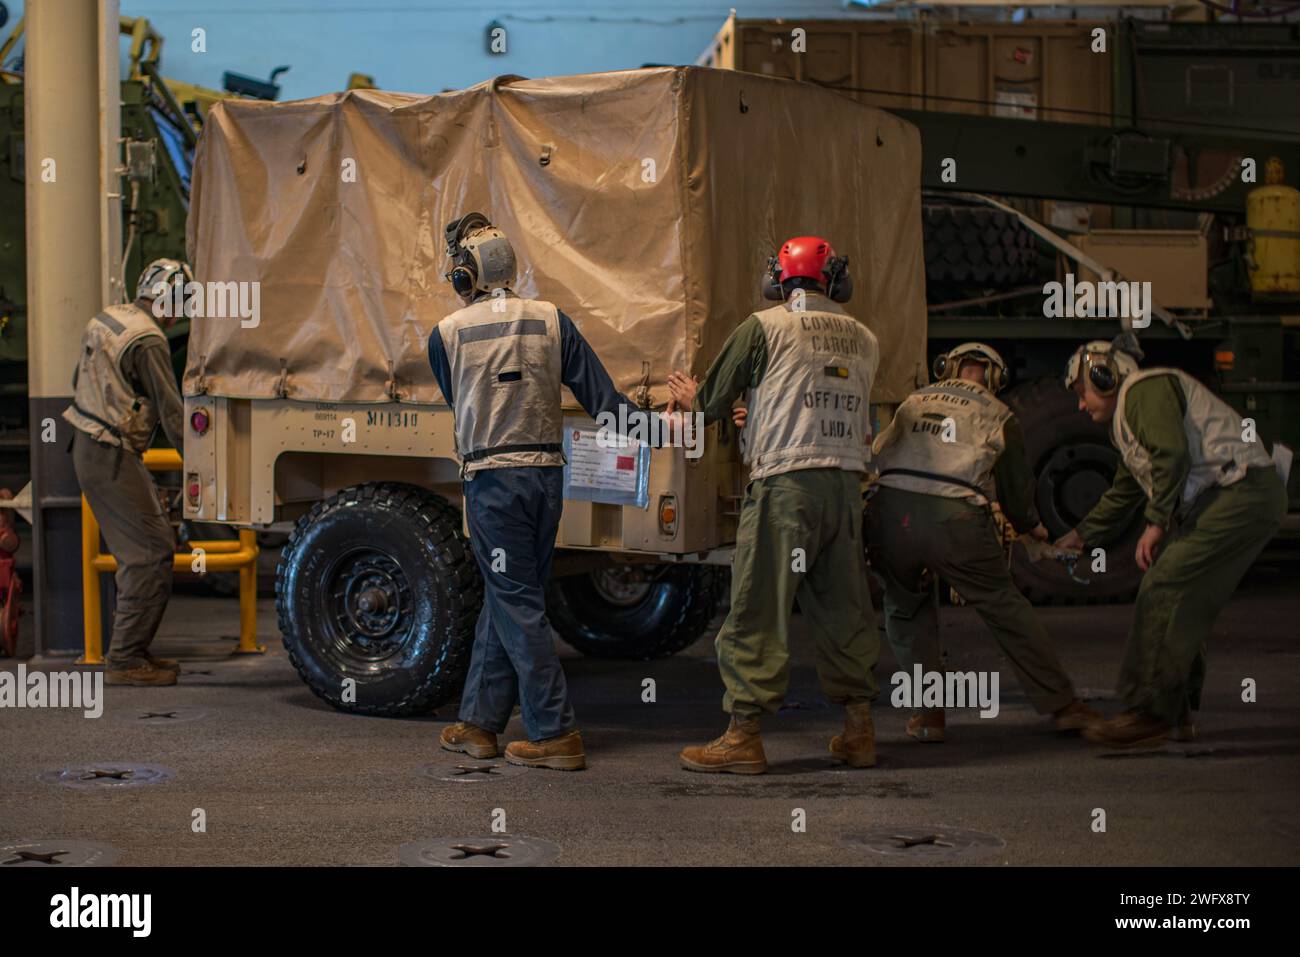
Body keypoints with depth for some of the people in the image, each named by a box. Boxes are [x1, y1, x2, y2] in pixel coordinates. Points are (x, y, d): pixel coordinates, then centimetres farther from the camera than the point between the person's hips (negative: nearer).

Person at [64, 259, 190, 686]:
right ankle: (125, 659, -7)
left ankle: (132, 650, 19)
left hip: (87, 447, 10)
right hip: (112, 456, -10)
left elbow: (80, 383, 21)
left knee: (139, 549, 16)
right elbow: (171, 412, -16)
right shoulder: (148, 340, -18)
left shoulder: (105, 319, 11)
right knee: (151, 552, -8)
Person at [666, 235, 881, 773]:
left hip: (784, 483, -5)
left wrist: (690, 397, 29)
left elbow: (712, 401, 5)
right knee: (843, 606, 12)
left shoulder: (766, 327, 0)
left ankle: (743, 736, -1)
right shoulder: (863, 340, 15)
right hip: (846, 483, 5)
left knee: (759, 607, -2)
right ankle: (859, 732, 16)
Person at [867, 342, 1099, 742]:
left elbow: (876, 458, 25)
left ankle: (928, 712, 16)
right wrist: (1030, 526, 42)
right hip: (954, 521, -2)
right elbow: (1016, 485, 22)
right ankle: (1062, 705, 21)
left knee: (906, 608, 25)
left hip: (889, 514, 2)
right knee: (1005, 608, 14)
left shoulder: (913, 401, 24)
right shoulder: (999, 416, 18)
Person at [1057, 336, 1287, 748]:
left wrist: (1157, 521, -15)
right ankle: (1176, 713, 17)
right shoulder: (1128, 420, 28)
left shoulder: (1145, 389, -4)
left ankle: (1150, 715, -11)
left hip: (1240, 493, -10)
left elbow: (1173, 454, -19)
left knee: (1163, 592, -13)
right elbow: (1122, 495, 41)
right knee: (1186, 604, 11)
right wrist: (1081, 537, 44)